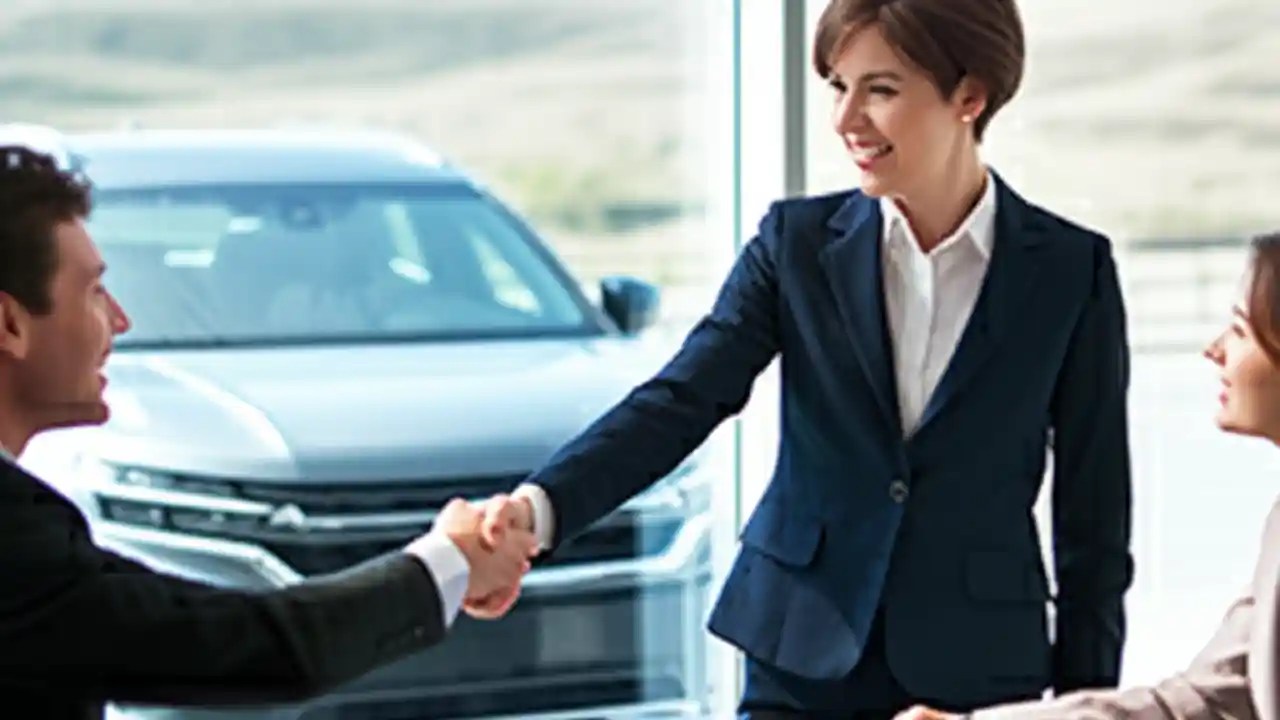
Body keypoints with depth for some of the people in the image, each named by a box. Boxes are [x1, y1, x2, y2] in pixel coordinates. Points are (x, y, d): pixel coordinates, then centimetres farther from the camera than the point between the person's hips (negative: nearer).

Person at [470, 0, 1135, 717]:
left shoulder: (1070, 269, -3)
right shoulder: (798, 240, 1)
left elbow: (1094, 514, 1)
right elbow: (682, 398, -8)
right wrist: (538, 509, -25)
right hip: (803, 655, 1)